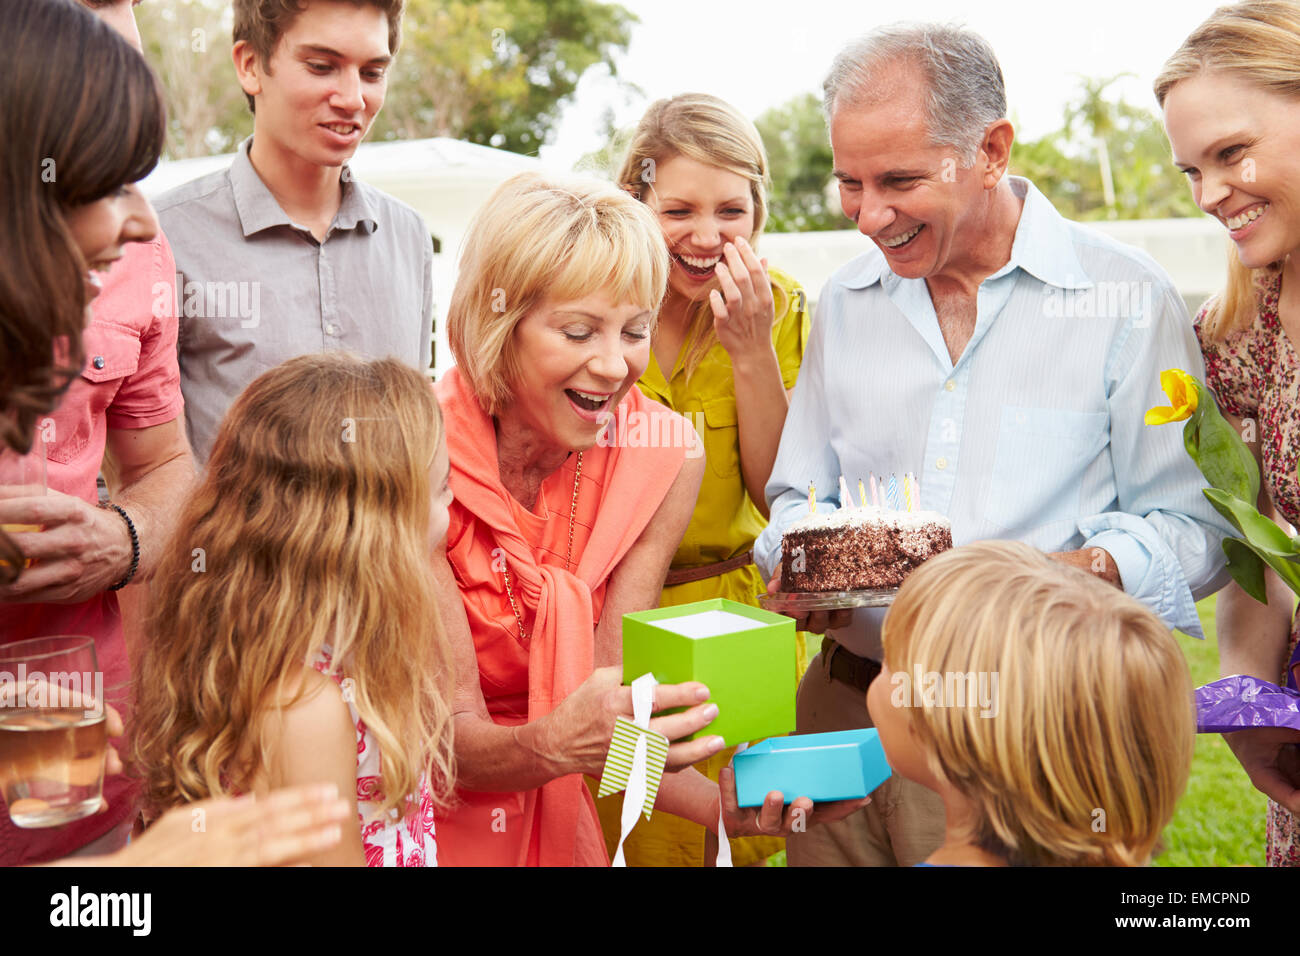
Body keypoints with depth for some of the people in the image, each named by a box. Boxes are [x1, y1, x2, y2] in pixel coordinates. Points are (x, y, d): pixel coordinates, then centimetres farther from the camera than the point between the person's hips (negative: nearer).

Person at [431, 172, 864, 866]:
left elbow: (606, 705, -14)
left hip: (555, 816, 2)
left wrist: (718, 804, -31)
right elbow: (455, 736, -21)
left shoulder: (661, 456, -11)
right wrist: (555, 745, -40)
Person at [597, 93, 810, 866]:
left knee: (776, 836, 3)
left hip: (743, 611, 1)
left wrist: (751, 351, -16)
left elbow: (781, 497, -7)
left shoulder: (781, 307, -4)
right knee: (662, 845, 6)